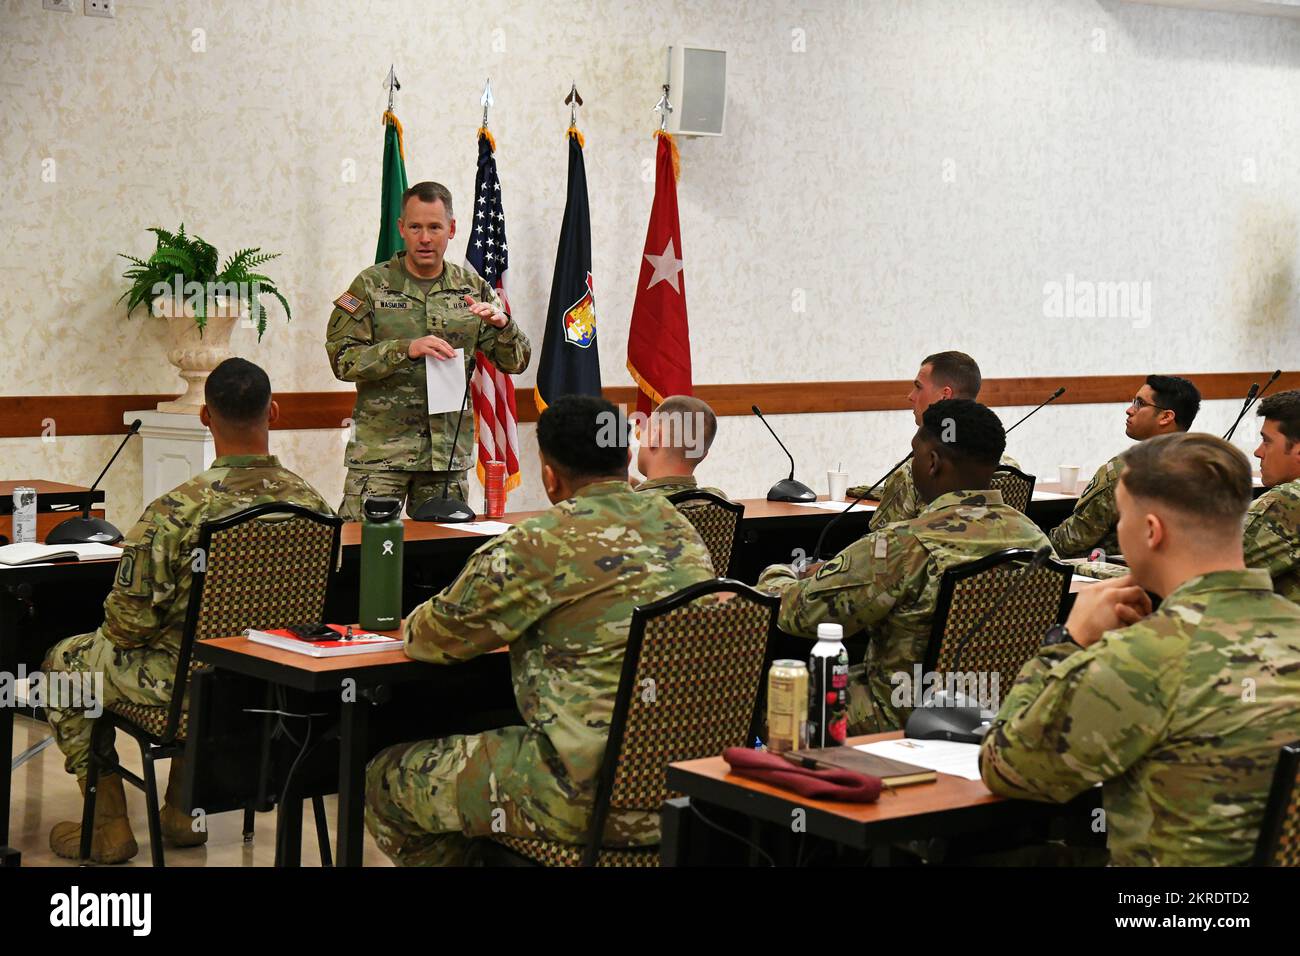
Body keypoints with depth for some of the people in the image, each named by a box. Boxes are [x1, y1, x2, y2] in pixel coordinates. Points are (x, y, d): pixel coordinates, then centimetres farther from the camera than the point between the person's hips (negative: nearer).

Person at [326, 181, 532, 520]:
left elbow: (516, 362, 8)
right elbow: (342, 359, -8)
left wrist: (502, 324, -13)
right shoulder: (371, 285, 1)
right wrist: (406, 350, -20)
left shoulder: (472, 287, 9)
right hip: (380, 450, -3)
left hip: (450, 451, 3)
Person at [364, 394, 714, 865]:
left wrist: (417, 620, 20)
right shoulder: (679, 527, 9)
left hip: (593, 797, -8)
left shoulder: (541, 544, -14)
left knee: (387, 780, 9)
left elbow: (435, 636, -3)